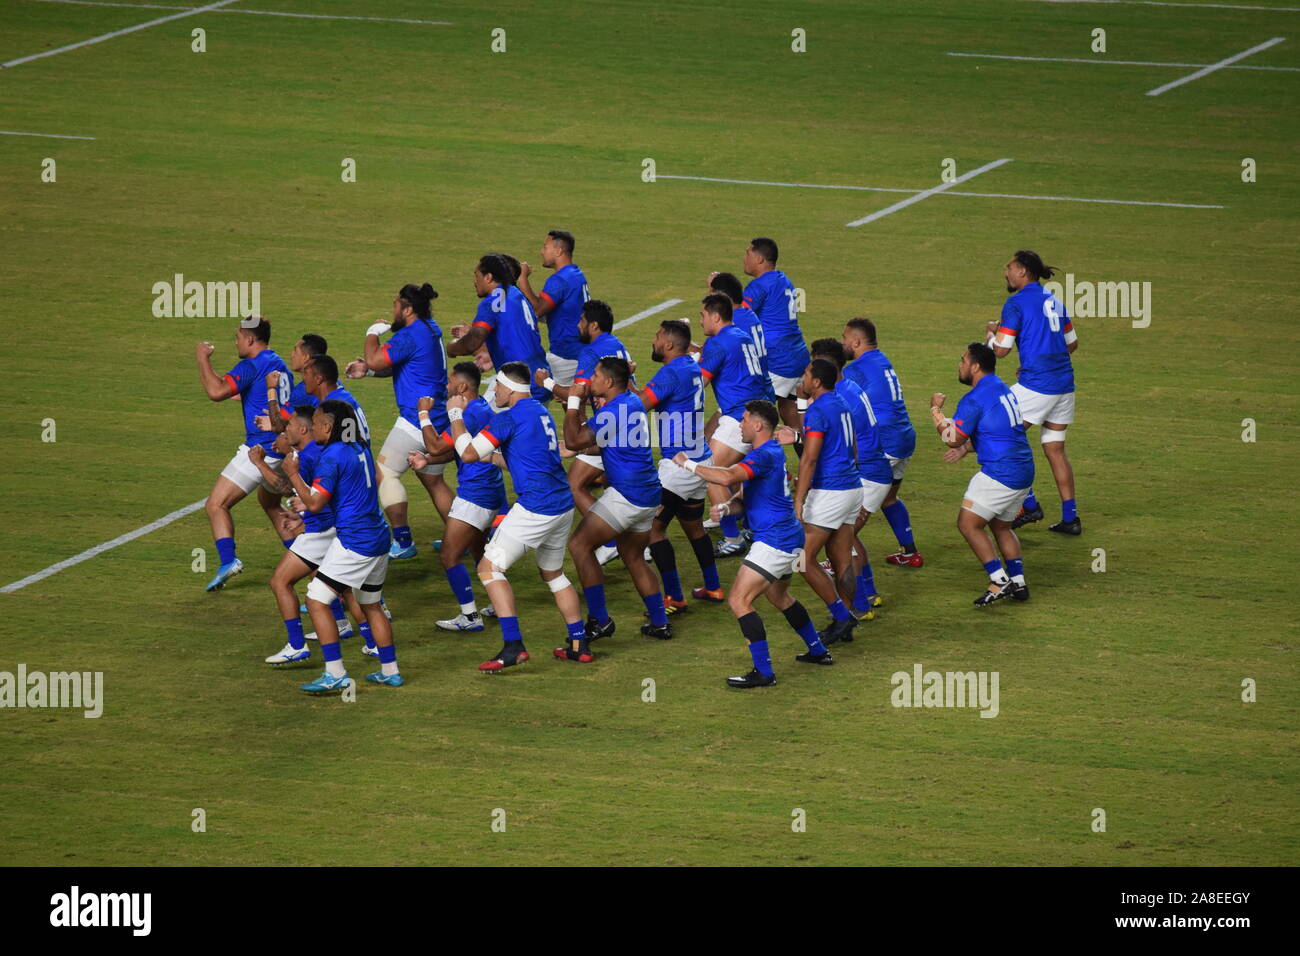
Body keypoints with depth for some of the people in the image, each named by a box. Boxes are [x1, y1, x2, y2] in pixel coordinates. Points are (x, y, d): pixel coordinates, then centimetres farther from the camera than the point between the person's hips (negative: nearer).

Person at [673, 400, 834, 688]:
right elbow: (753, 491, 25)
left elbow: (728, 477, -35)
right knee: (779, 597, 30)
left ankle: (763, 672, -13)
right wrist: (727, 505, 6)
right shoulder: (773, 451, 14)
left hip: (774, 540, -11)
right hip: (789, 536, 11)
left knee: (739, 600, -12)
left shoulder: (764, 455, -20)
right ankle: (818, 651, 41)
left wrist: (688, 464, -23)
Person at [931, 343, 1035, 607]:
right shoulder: (1003, 390, 16)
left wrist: (936, 409, 0)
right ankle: (1018, 582, 16)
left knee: (968, 523, 0)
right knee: (1001, 526, 22)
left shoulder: (974, 399, -13)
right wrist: (965, 449, 23)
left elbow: (952, 437, -13)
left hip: (999, 473, -9)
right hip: (1023, 472, 9)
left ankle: (999, 581, -6)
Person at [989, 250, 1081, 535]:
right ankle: (1070, 518, 12)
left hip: (1036, 385, -8)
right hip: (1064, 384, 8)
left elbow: (1000, 350, -11)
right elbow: (1072, 343, 22)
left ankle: (1030, 506, 1)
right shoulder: (1053, 301, 14)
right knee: (1055, 450, 14)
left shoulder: (1017, 304, -8)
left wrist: (992, 331, 11)